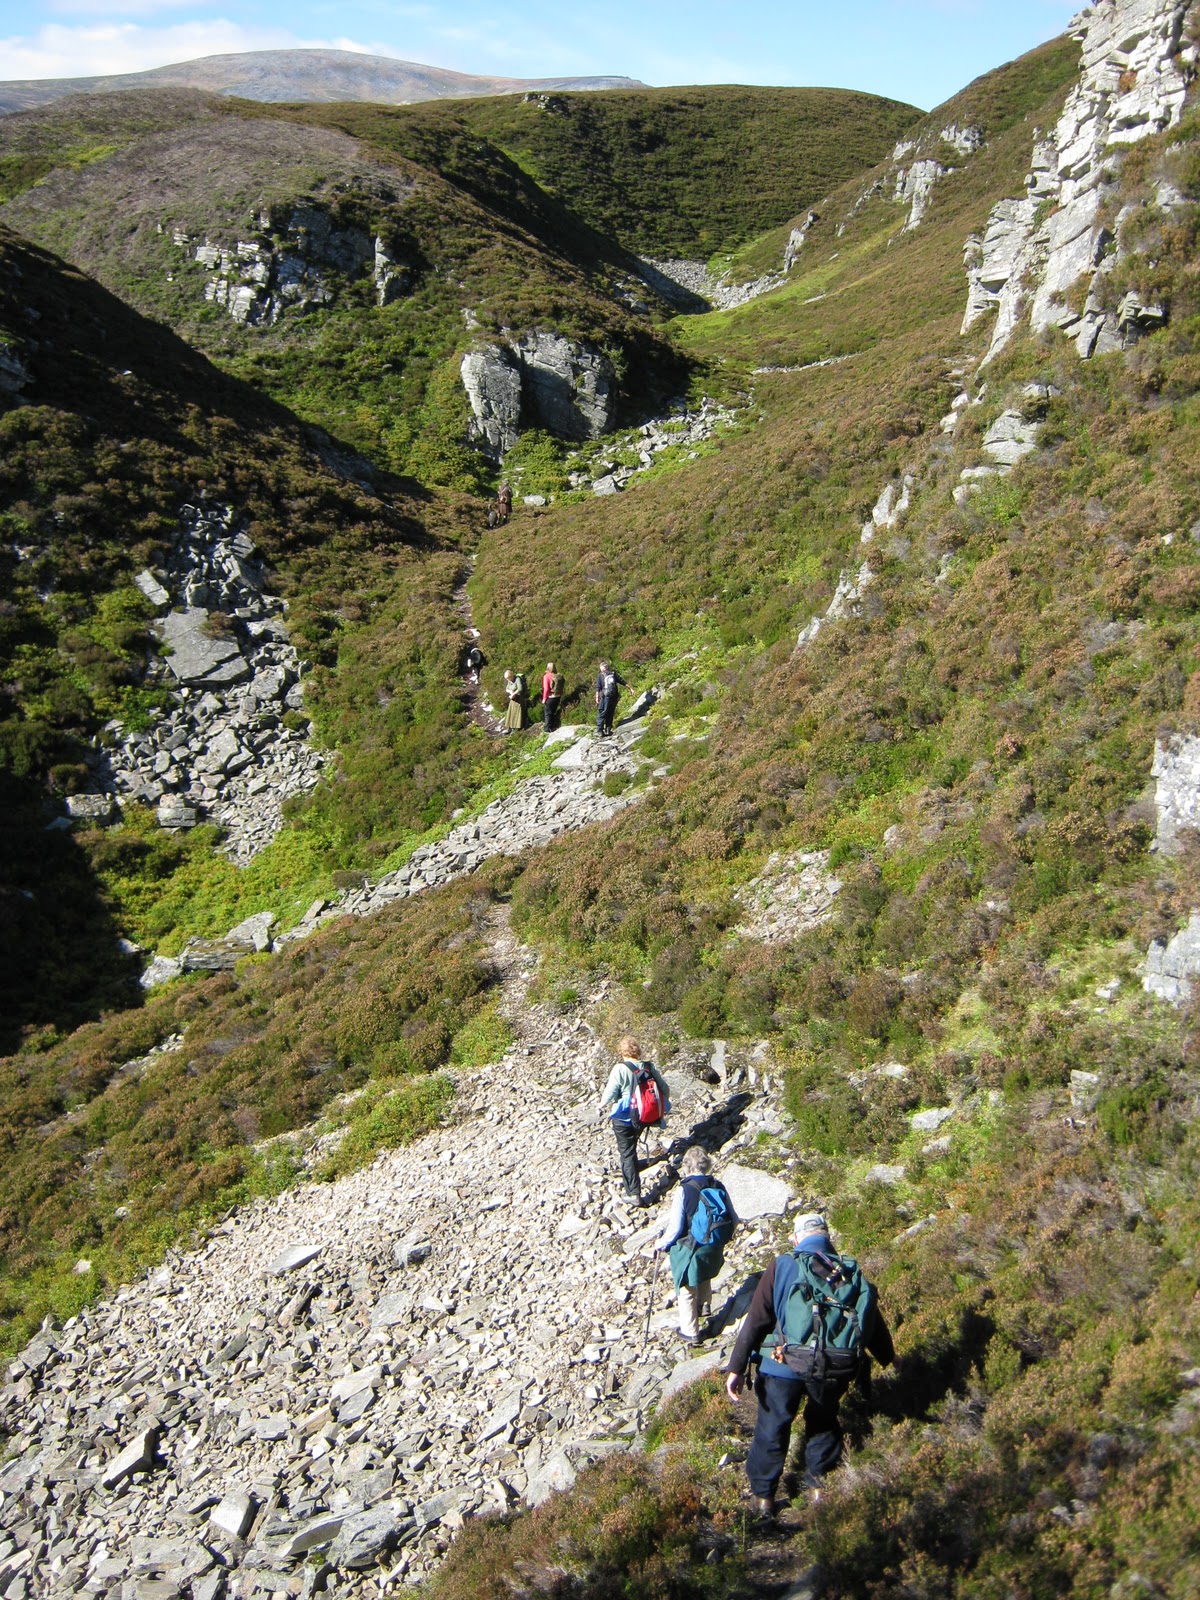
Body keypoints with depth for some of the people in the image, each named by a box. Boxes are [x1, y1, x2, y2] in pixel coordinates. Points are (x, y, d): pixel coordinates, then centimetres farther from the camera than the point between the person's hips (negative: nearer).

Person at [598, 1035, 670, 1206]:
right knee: (631, 1147, 28)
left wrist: (602, 1105, 5)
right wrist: (664, 1106, 21)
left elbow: (610, 1092, -17)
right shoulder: (650, 1067, -6)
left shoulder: (620, 1069, -20)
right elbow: (664, 1088, 1)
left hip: (624, 1118, -5)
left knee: (627, 1153, 3)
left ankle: (634, 1193, 1)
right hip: (643, 1116, 5)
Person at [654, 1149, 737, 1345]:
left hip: (689, 1250, -4)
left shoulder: (683, 1191, -23)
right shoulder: (719, 1186, -10)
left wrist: (661, 1243, 0)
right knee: (705, 1277, 36)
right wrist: (721, 1237, 19)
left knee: (686, 1291, 15)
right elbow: (733, 1220, -1)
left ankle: (690, 1333, 26)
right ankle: (704, 1305, 50)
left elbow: (675, 1228, -19)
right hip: (714, 1249, 5)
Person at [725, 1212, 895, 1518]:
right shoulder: (853, 1273, 8)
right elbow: (875, 1324, 18)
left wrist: (736, 1368, -5)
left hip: (785, 1365, -3)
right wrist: (889, 1360, 35)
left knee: (772, 1427, 16)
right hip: (836, 1369, 3)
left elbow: (756, 1320, -6)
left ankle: (763, 1495, 25)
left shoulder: (783, 1268, -2)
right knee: (823, 1421, 29)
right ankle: (819, 1483, 37)